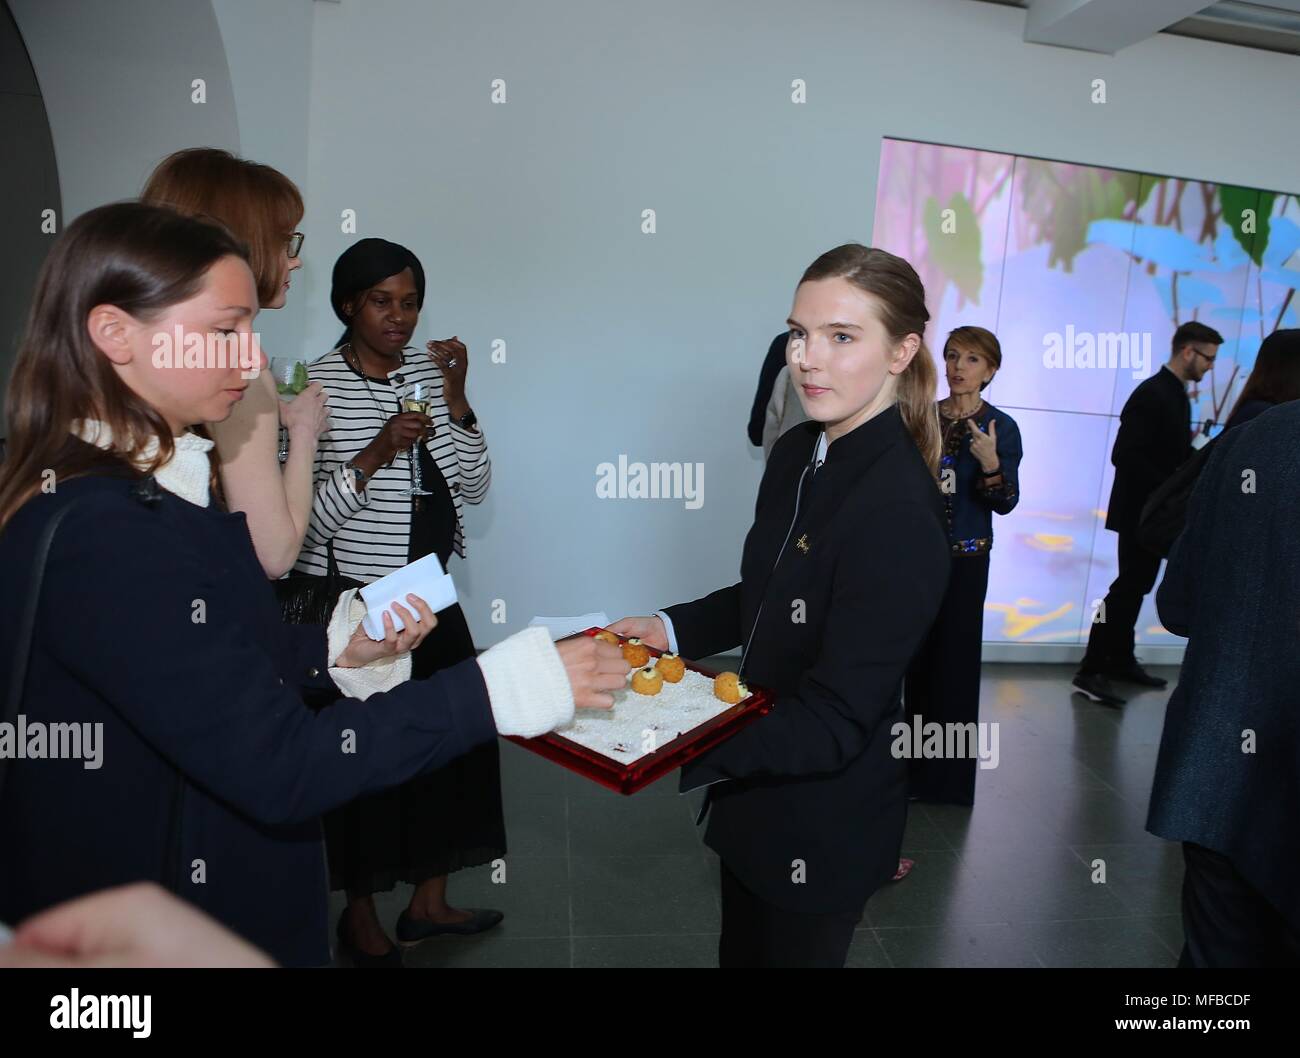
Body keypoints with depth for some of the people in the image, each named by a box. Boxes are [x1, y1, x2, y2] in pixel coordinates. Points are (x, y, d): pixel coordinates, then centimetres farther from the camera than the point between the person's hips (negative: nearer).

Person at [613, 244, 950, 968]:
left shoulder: (899, 512, -28)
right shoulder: (798, 454, -3)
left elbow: (833, 725, -28)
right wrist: (673, 629, -3)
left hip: (823, 825, -7)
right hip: (753, 787, 7)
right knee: (740, 949, 27)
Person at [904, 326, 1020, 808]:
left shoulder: (1001, 427, -5)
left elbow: (1006, 504, -9)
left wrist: (990, 465, -25)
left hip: (964, 559, -3)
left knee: (953, 659, 1)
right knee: (915, 654, 7)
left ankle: (945, 773, 15)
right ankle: (914, 763, 22)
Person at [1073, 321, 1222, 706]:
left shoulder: (1177, 394, 13)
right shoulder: (1152, 393, -16)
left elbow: (1175, 452, 15)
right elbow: (1124, 455, -24)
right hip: (1139, 509, -9)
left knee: (1135, 586, 14)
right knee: (1128, 587, -9)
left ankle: (1121, 661, 24)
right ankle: (1091, 670, -4)